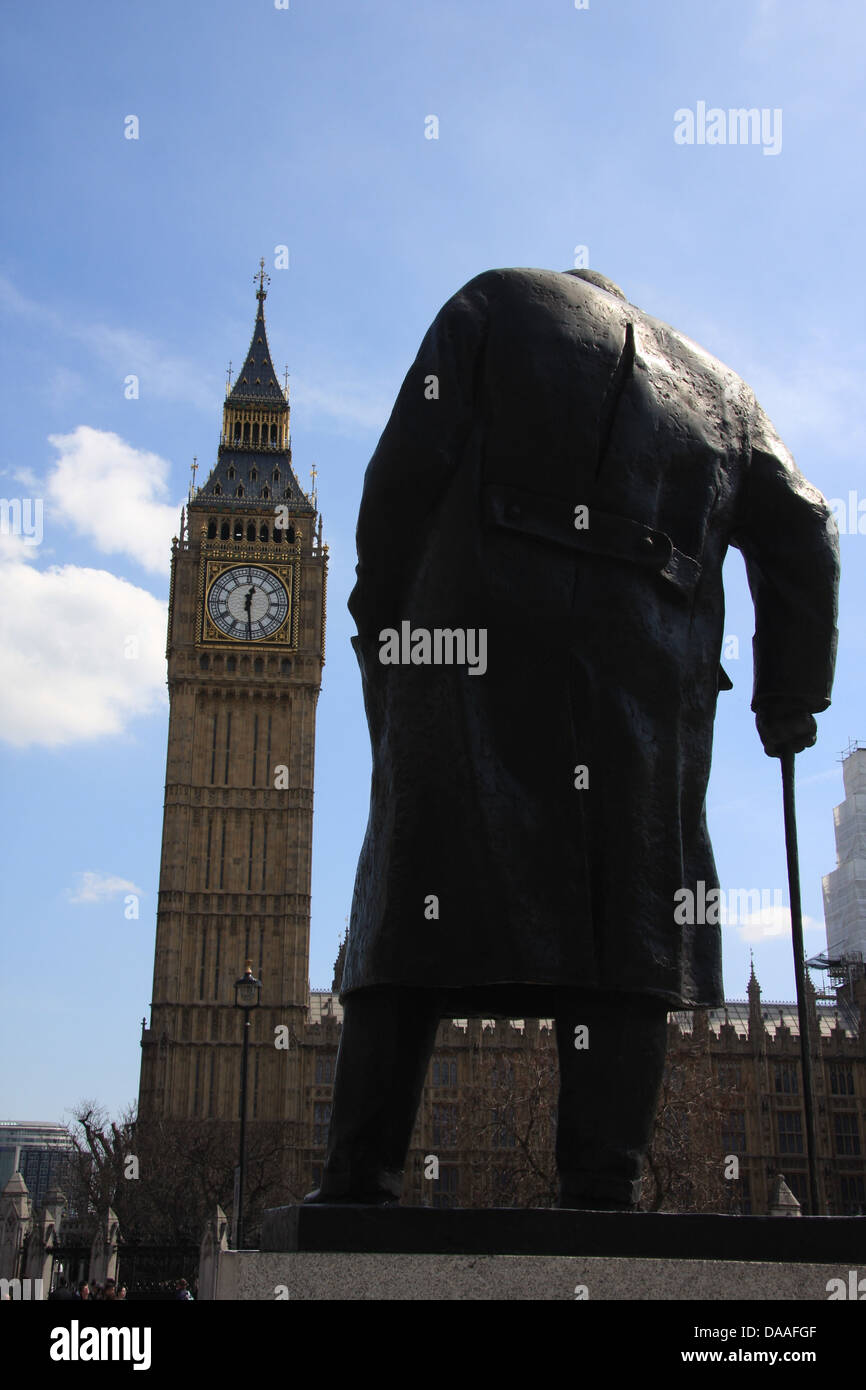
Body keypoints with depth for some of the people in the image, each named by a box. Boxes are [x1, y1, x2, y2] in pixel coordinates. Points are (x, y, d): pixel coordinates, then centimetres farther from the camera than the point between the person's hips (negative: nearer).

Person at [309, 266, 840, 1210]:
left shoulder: (498, 301, 20)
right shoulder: (716, 386, 28)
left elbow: (407, 470, 4)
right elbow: (802, 537, 19)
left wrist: (379, 622, 7)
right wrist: (790, 696, 22)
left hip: (478, 644, -2)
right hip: (650, 671, 2)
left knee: (417, 902, -2)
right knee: (622, 913, 2)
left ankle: (359, 1179, -5)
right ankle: (603, 1190, -5)